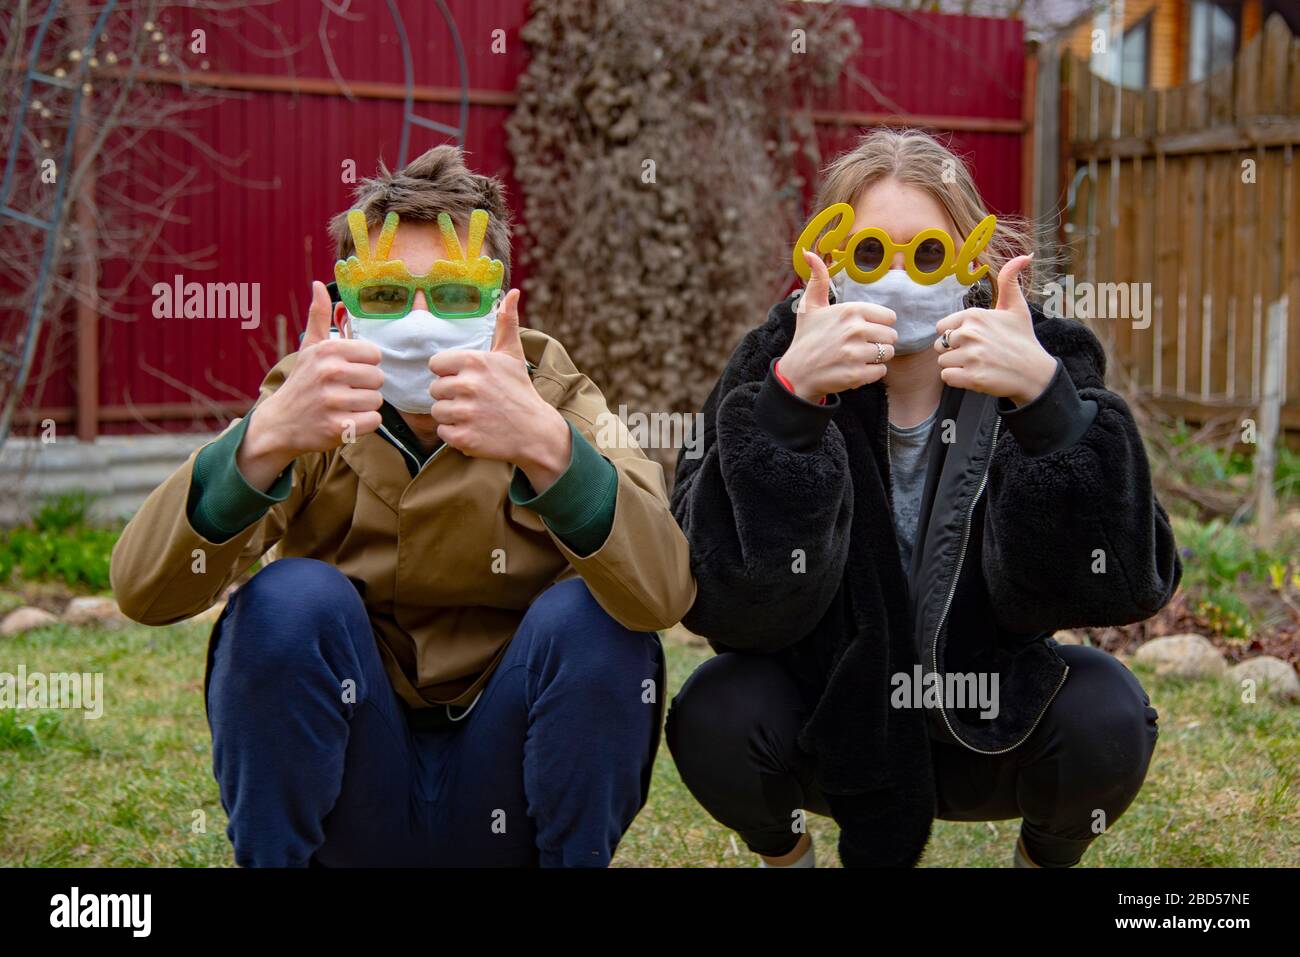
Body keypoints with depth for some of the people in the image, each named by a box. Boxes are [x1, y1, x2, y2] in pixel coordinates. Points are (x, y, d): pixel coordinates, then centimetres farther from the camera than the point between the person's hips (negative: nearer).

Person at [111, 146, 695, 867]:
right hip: (350, 803, 1)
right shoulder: (309, 412, -7)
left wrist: (548, 448, -47)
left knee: (588, 613, -25)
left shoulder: (557, 403, -9)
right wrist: (263, 442, -41)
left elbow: (664, 592, -29)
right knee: (292, 597, -24)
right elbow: (143, 590, -24)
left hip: (509, 807, 0)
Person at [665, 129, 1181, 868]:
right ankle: (786, 857, 9)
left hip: (987, 726, 0)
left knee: (1103, 715, -27)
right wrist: (789, 399, -39)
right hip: (829, 724, 0)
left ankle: (1048, 858, 9)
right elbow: (729, 599, -28)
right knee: (717, 717, -27)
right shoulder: (775, 367, -15)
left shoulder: (1048, 360, -14)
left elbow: (1120, 584, -25)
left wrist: (1048, 401, -38)